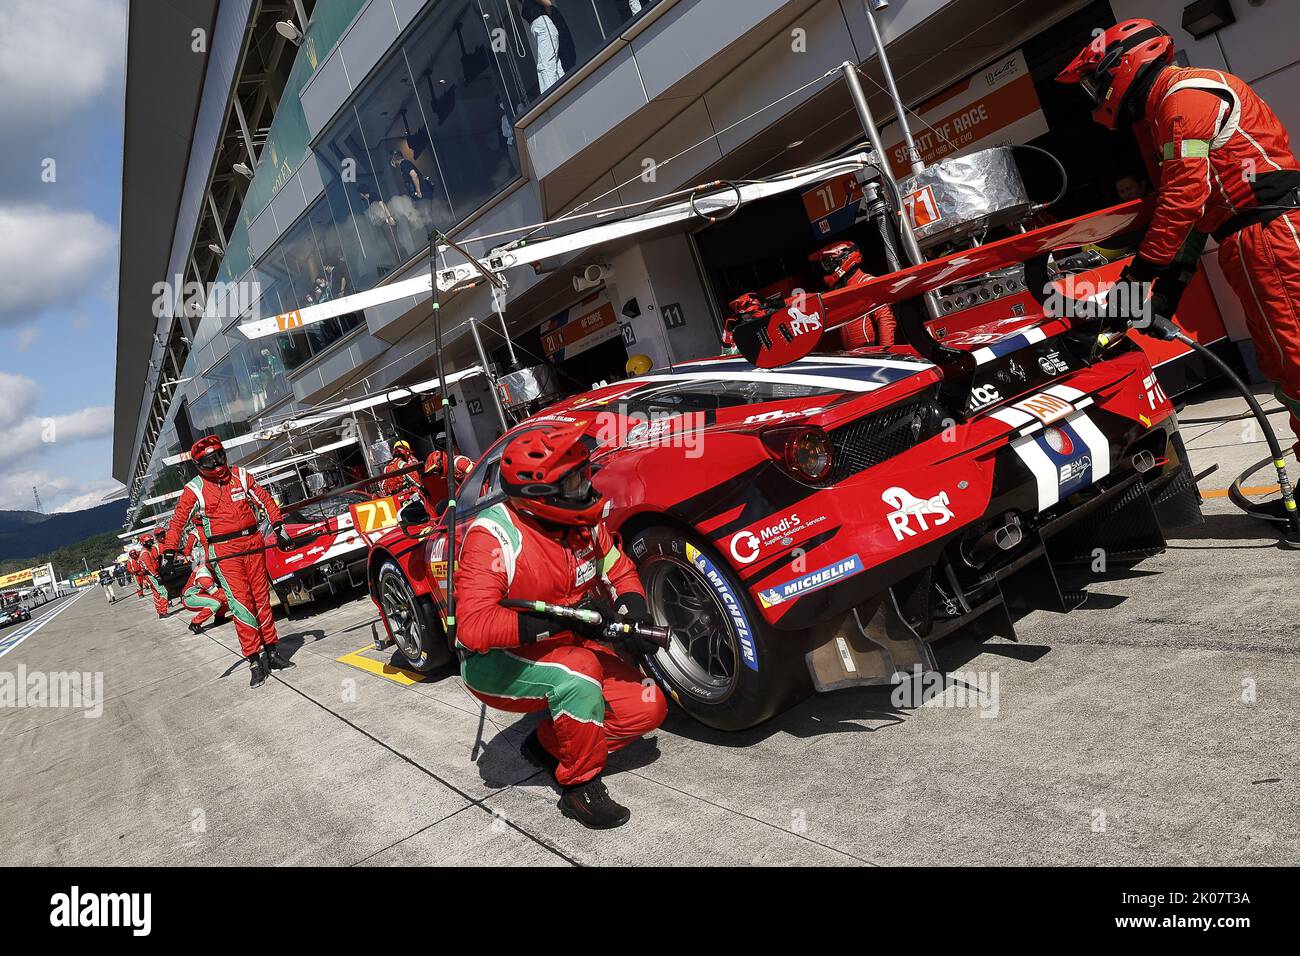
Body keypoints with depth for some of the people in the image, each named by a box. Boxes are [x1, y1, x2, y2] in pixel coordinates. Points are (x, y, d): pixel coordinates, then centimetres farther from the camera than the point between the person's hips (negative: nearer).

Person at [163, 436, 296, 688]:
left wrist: (278, 527, 4)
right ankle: (255, 660, -8)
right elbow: (178, 521, -1)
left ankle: (271, 650, 16)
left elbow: (265, 500, 10)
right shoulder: (194, 489, 1)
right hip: (223, 551, -3)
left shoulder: (241, 476, 7)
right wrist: (169, 552, -10)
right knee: (240, 602, -10)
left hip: (252, 543, 3)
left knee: (262, 597, 7)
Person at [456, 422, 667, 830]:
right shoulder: (494, 536, -25)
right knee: (580, 669, -36)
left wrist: (634, 615, -15)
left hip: (562, 649, 7)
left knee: (648, 707, -7)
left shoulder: (583, 522, -6)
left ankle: (549, 743, 11)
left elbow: (620, 573, 7)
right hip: (496, 664, -7)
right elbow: (474, 627, -33)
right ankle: (579, 787, -14)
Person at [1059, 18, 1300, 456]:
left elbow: (1184, 194, -17)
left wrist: (1142, 271, -13)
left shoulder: (1184, 92, -7)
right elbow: (1190, 208, 21)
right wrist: (1168, 286, 13)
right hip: (1249, 237, 10)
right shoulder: (1155, 115, 24)